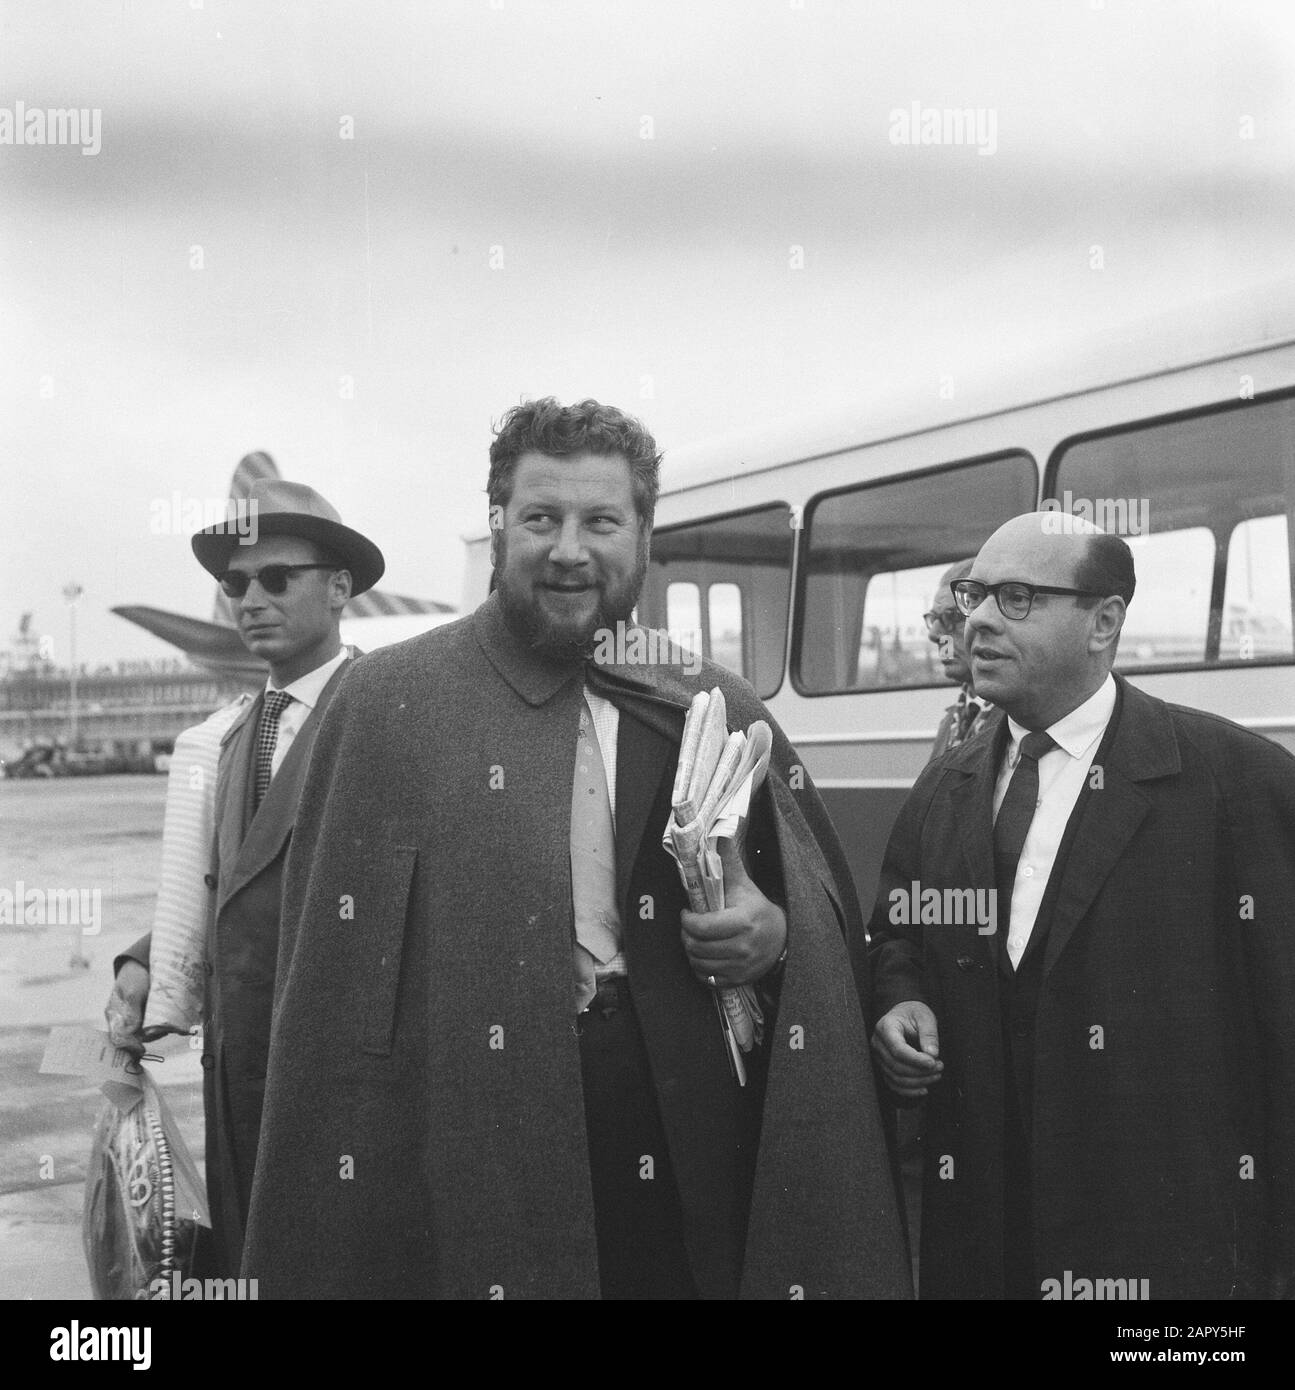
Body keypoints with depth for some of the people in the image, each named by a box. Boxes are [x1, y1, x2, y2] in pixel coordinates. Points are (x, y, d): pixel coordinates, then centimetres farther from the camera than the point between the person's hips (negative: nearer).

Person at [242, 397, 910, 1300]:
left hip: (684, 1152, 3)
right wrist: (335, 1241, -9)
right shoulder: (389, 704, -2)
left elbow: (834, 909, 15)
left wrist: (776, 934, -8)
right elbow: (330, 985, -4)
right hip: (466, 1151, -2)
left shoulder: (719, 709, 7)